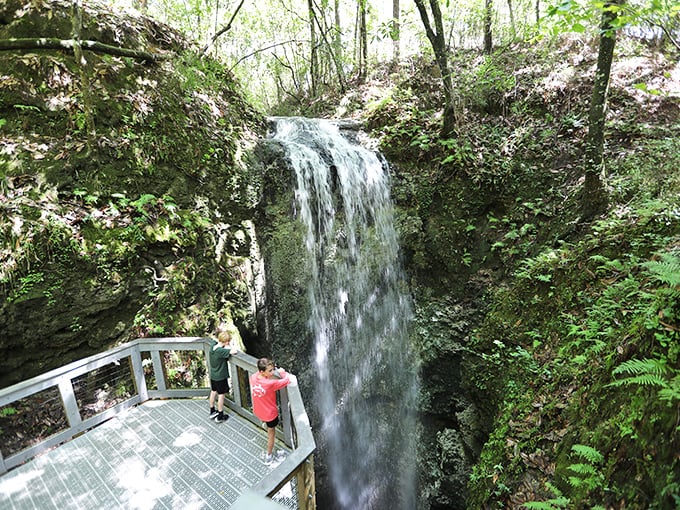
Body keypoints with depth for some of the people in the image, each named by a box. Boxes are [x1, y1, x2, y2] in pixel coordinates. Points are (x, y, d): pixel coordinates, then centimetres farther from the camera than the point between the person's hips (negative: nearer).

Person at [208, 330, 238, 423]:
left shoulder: (213, 346, -10)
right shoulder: (221, 351, -32)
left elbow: (216, 340, 12)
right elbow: (234, 351, -40)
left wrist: (228, 346, -1)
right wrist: (229, 347, -19)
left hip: (213, 375, 8)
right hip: (221, 377, -8)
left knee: (213, 392, 22)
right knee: (221, 395, 8)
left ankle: (212, 412, 40)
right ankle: (220, 417, 21)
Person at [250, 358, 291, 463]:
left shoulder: (253, 377, -22)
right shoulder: (270, 384, -38)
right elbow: (287, 380, -26)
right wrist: (282, 372, -7)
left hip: (257, 411, 5)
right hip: (270, 413, -5)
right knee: (271, 433, 22)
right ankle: (269, 456, 39)